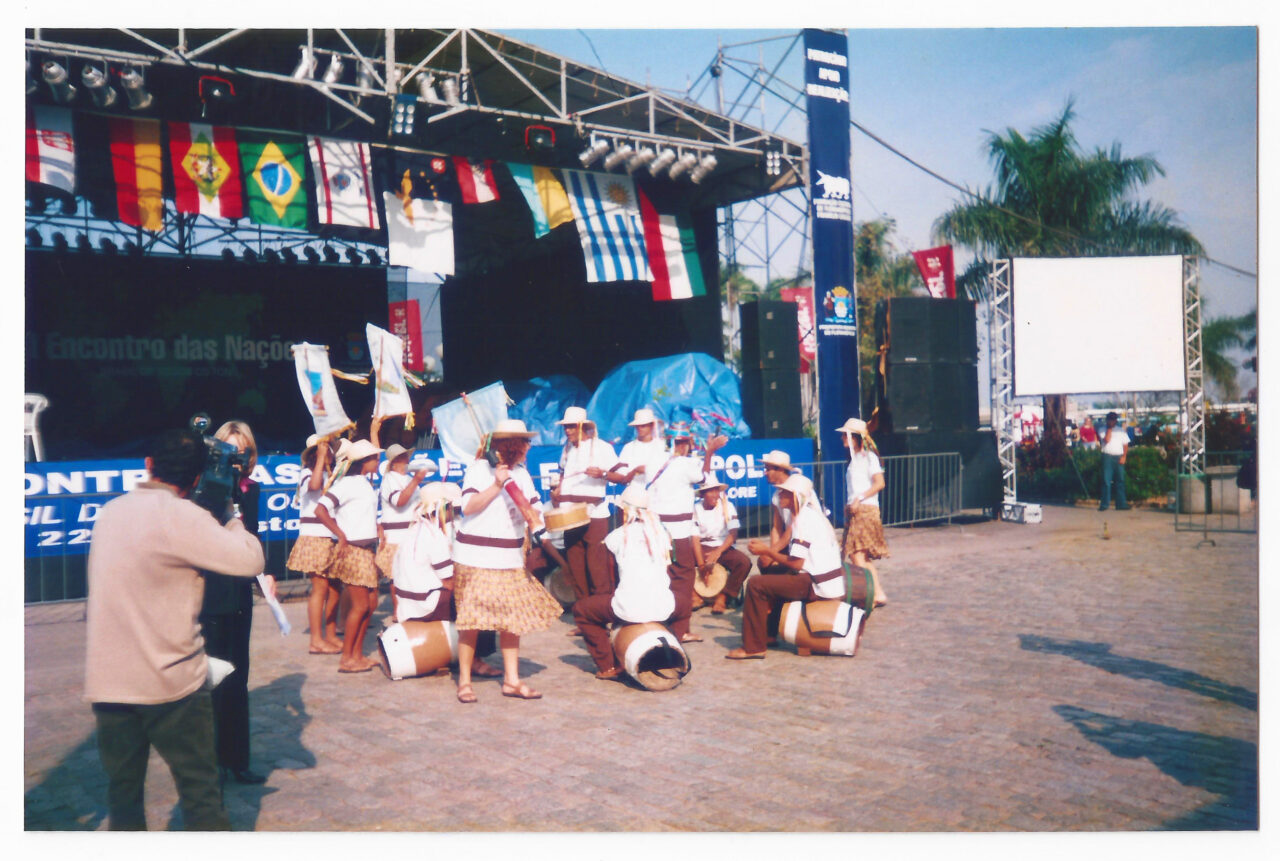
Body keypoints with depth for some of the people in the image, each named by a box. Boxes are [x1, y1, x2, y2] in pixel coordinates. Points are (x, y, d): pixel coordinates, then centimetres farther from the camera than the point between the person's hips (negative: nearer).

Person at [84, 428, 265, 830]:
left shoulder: (111, 511, 6)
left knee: (123, 790, 13)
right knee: (200, 790, 4)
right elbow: (250, 559, -18)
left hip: (106, 680, 6)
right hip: (169, 681, -6)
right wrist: (231, 518, 0)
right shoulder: (181, 517, -16)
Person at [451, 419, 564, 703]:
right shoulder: (479, 469, -7)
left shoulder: (520, 472, 11)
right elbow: (468, 507, -17)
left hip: (511, 559, 6)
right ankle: (464, 680, 8)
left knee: (513, 616, 5)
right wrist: (497, 485, -23)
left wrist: (534, 515, -13)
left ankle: (511, 680, 12)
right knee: (472, 618, -4)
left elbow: (535, 508, 10)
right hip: (475, 558, -6)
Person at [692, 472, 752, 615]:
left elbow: (733, 534, -10)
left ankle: (722, 597, -15)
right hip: (703, 549, 0)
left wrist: (718, 552, -26)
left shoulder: (727, 507, -2)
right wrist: (701, 563, -21)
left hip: (723, 548, 0)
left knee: (744, 561, -29)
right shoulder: (696, 509, -3)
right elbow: (695, 537, -9)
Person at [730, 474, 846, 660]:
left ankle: (753, 647, -7)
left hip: (818, 586, -11)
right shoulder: (811, 514, 16)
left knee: (756, 584, -12)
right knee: (774, 576, 28)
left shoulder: (804, 518, -14)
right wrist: (773, 557, 11)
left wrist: (767, 551, -7)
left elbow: (796, 563, -18)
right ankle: (770, 633, 30)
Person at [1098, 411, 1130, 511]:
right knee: (1106, 481, -4)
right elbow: (1106, 440, -11)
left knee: (1120, 481, 4)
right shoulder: (1103, 430, 7)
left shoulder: (1121, 430, 12)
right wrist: (1109, 429, -5)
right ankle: (1104, 504, -1)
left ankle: (1121, 504, 8)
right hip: (1107, 457, -2)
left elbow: (1125, 445, 10)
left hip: (1119, 457, 2)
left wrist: (1124, 456, -2)